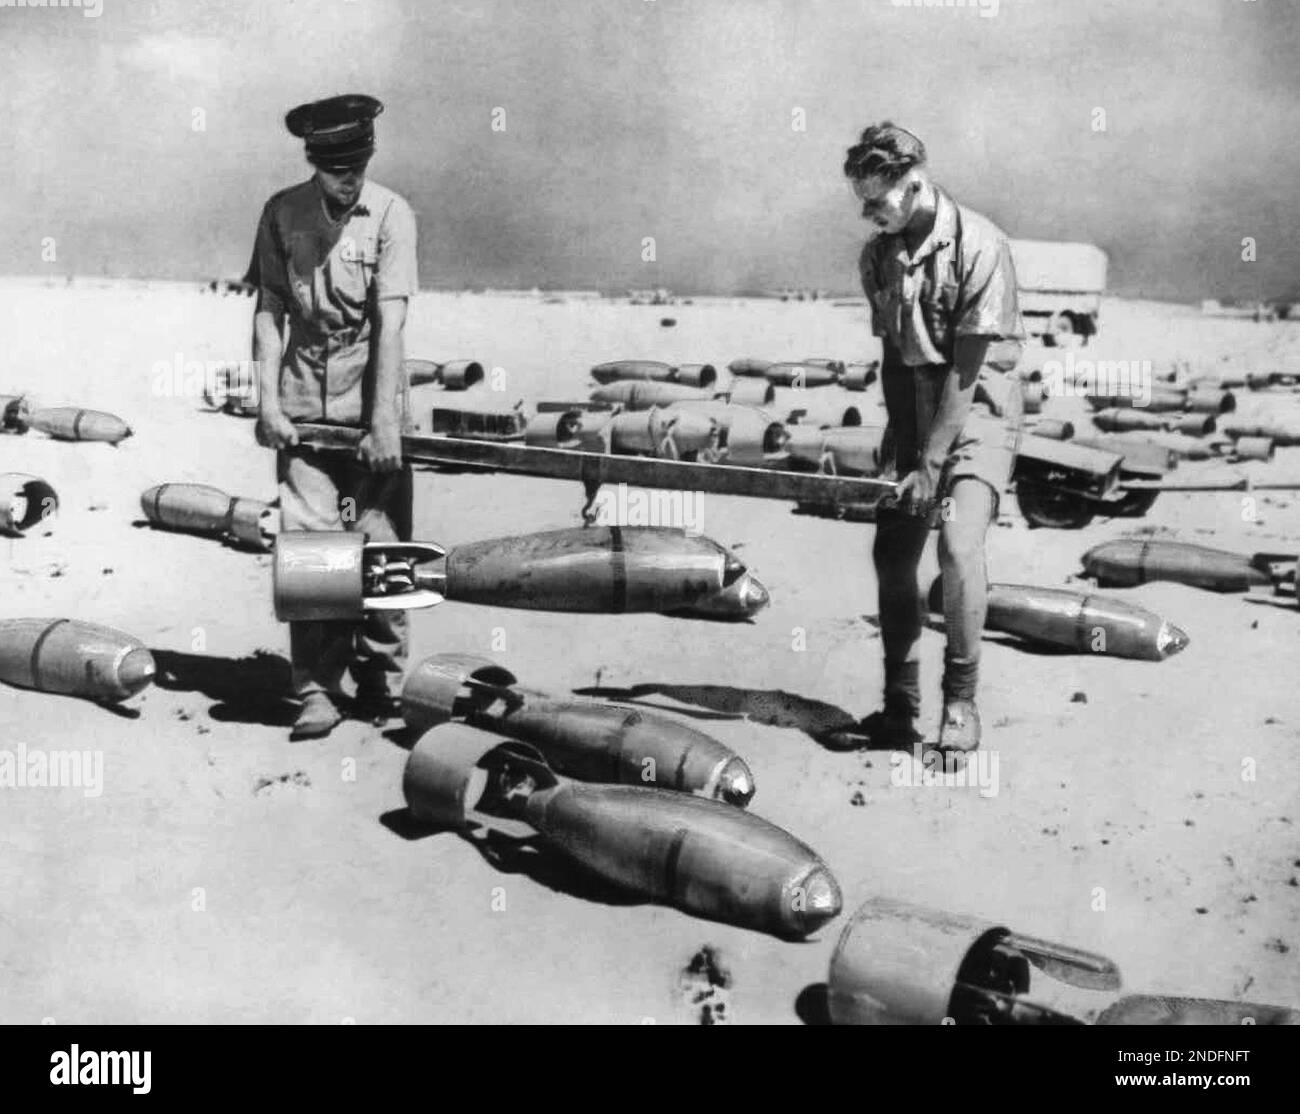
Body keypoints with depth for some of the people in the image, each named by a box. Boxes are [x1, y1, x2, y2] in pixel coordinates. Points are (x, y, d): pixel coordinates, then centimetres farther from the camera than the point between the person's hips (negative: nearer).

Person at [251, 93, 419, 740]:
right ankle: (317, 690, 5)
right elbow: (269, 310, 5)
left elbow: (391, 324, -13)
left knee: (381, 543, 1)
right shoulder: (282, 214, 4)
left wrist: (384, 423, -18)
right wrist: (267, 399, -5)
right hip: (303, 406, 2)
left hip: (371, 403, -2)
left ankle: (380, 679, 17)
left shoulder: (391, 215, -5)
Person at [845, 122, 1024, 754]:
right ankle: (900, 705, 16)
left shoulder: (979, 247, -18)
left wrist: (930, 465, -19)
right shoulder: (878, 254, 2)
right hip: (913, 408, 6)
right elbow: (893, 356, 5)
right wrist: (899, 443, -3)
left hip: (977, 407, -6)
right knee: (892, 554, 2)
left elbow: (967, 367, -19)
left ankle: (961, 701, -5)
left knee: (959, 544, -21)